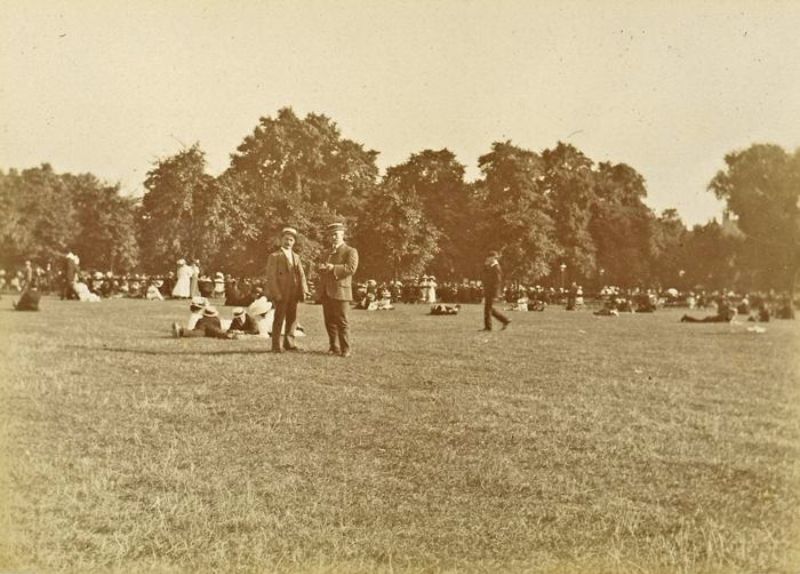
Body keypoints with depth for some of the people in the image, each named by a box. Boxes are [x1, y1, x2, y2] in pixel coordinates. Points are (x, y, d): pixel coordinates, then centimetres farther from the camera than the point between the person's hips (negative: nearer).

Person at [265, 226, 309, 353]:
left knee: (292, 318, 8)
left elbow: (301, 275, 12)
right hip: (281, 293, -5)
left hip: (293, 293, 5)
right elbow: (271, 276, -7)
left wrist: (303, 290, -1)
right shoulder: (274, 256, 0)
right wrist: (276, 293, -15)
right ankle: (276, 345, 2)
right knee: (279, 319, -3)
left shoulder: (296, 257, 18)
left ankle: (289, 343, 17)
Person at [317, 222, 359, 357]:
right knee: (330, 322, 6)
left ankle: (345, 350, -1)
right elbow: (322, 270, 25)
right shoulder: (329, 253, 24)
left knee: (341, 322, -6)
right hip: (326, 293, 7)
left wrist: (333, 268, -20)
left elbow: (351, 268, -14)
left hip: (340, 291, -6)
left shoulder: (350, 251, 1)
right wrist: (321, 268, 1)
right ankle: (334, 348, 13)